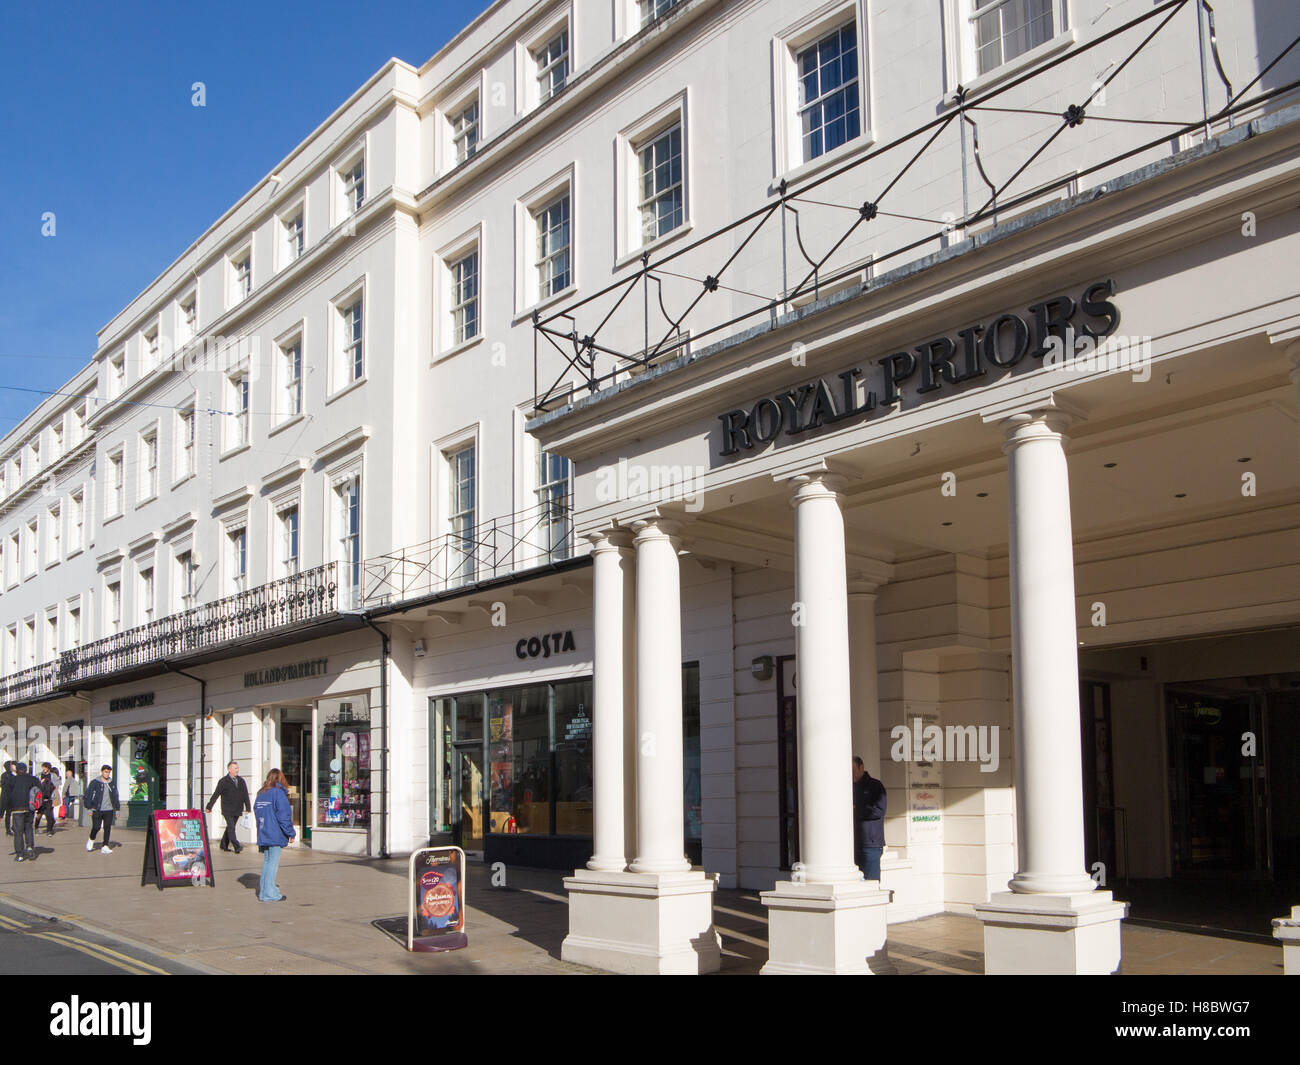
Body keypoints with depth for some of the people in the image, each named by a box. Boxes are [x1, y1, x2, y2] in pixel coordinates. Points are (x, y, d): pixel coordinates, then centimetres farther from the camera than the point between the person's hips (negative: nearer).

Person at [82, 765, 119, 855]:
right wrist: (89, 808, -7)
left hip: (109, 810, 3)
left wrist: (117, 810, 16)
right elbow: (88, 795, -1)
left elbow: (115, 797, 19)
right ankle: (91, 840, 23)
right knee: (96, 827, -7)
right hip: (97, 810, -3)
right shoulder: (95, 783, -1)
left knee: (108, 828, -4)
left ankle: (105, 847, -1)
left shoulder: (112, 784, 12)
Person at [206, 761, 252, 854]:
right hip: (227, 810, -5)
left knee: (230, 827, 12)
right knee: (231, 827, -13)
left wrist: (248, 807, 9)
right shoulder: (223, 781, -3)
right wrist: (209, 807, 0)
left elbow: (245, 795, 14)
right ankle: (236, 847, -18)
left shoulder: (241, 781, 11)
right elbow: (215, 795, -1)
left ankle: (224, 845, 24)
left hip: (237, 810, 5)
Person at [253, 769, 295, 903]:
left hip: (262, 835, 7)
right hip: (275, 835, -7)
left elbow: (256, 813, 17)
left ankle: (263, 891, 16)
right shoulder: (279, 793, -10)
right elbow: (284, 815, -13)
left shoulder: (260, 794, 13)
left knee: (267, 862, 15)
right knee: (273, 863, -3)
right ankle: (270, 894, -2)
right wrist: (290, 833, -6)